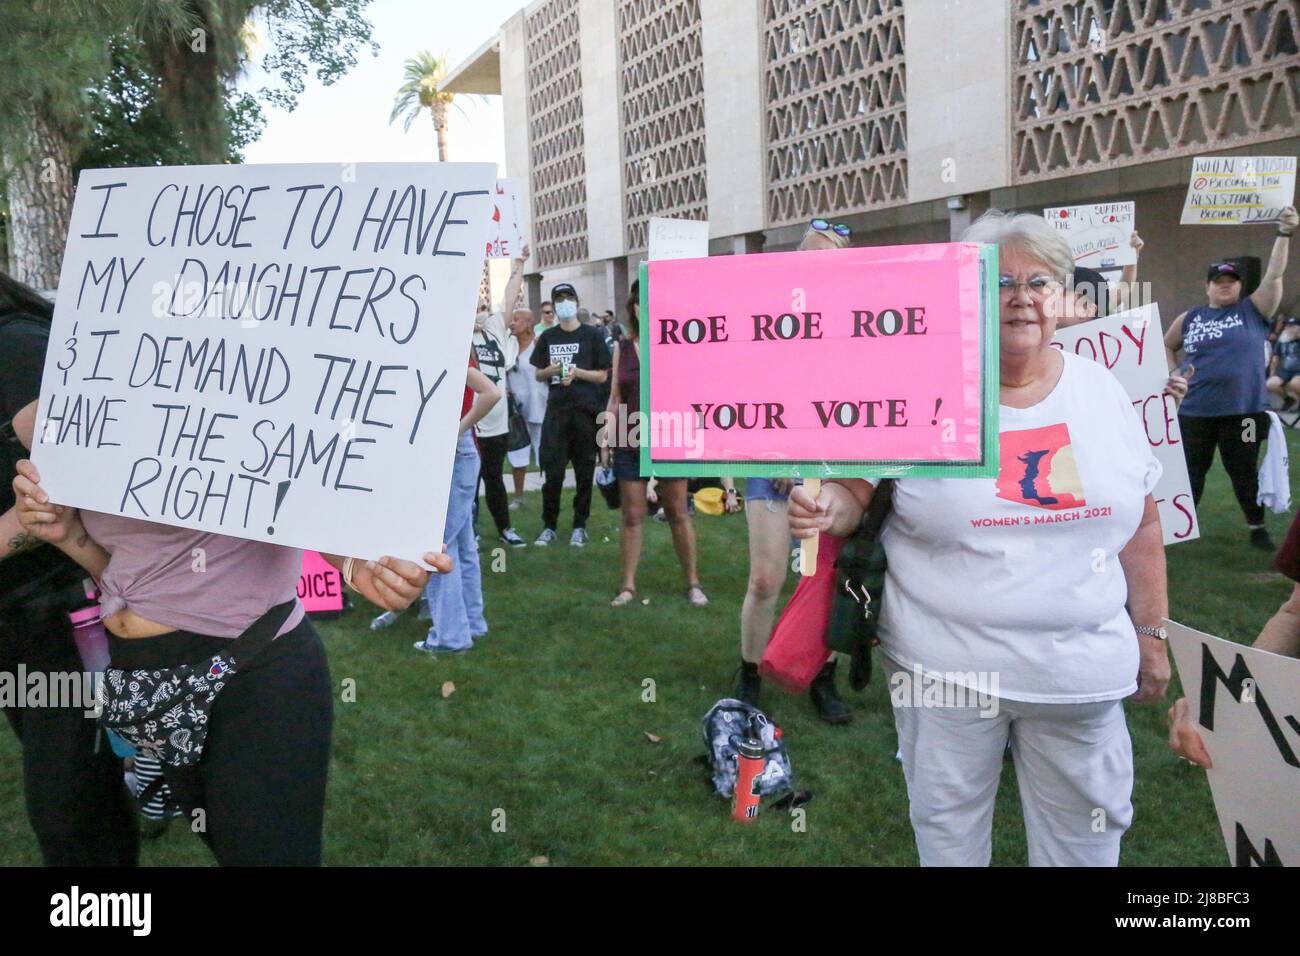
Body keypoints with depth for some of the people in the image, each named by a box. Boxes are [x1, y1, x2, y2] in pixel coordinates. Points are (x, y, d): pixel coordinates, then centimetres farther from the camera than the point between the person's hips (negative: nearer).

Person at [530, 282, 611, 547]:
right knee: (552, 472, 0)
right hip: (556, 410, 2)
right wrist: (552, 370, -6)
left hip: (586, 410, -2)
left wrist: (576, 372, -14)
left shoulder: (592, 336, 2)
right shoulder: (547, 337, 11)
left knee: (584, 472, 3)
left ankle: (579, 526, 14)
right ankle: (549, 526, 10)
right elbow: (538, 375, 15)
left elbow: (603, 375, 1)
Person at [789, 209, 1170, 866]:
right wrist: (825, 508, -28)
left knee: (1086, 833, 18)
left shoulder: (1103, 392, 3)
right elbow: (851, 495, -5)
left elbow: (1140, 526, 9)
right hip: (948, 663, -3)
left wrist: (1151, 636, 11)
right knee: (949, 832, 14)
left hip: (1083, 674, 3)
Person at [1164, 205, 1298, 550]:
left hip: (1242, 410, -2)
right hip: (1195, 410, 2)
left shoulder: (1253, 311, 3)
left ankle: (1257, 527, 21)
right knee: (1191, 470, 10)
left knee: (1243, 472, 6)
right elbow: (1167, 346, 23)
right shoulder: (1189, 318, 9)